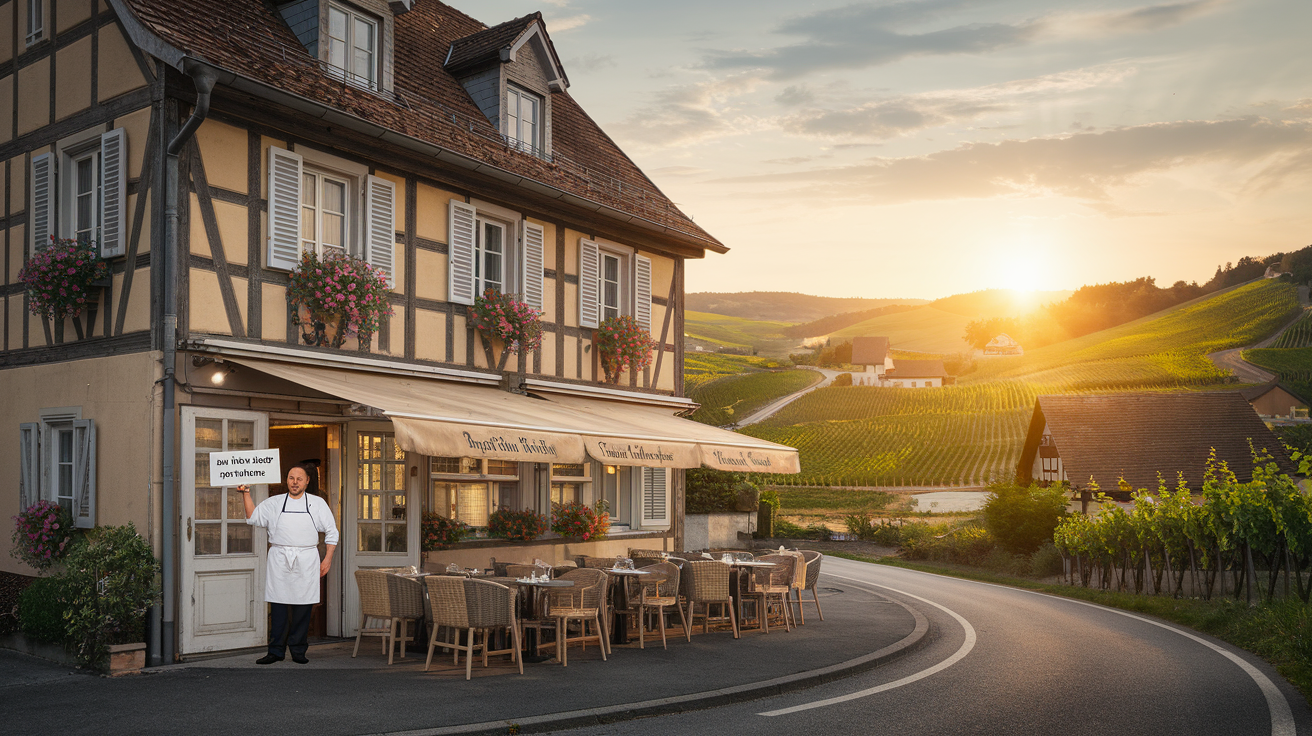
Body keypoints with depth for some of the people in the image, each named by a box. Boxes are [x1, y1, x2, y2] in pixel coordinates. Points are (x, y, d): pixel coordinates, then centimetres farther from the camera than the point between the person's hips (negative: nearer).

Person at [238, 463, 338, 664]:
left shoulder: (317, 503, 9)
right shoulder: (274, 502, 13)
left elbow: (331, 531, 10)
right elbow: (253, 517, 10)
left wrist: (328, 558, 3)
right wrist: (246, 494, 1)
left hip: (306, 561, -1)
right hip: (279, 561, 1)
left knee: (302, 608, 2)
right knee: (278, 606, 0)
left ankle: (298, 650, 12)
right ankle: (276, 650, 9)